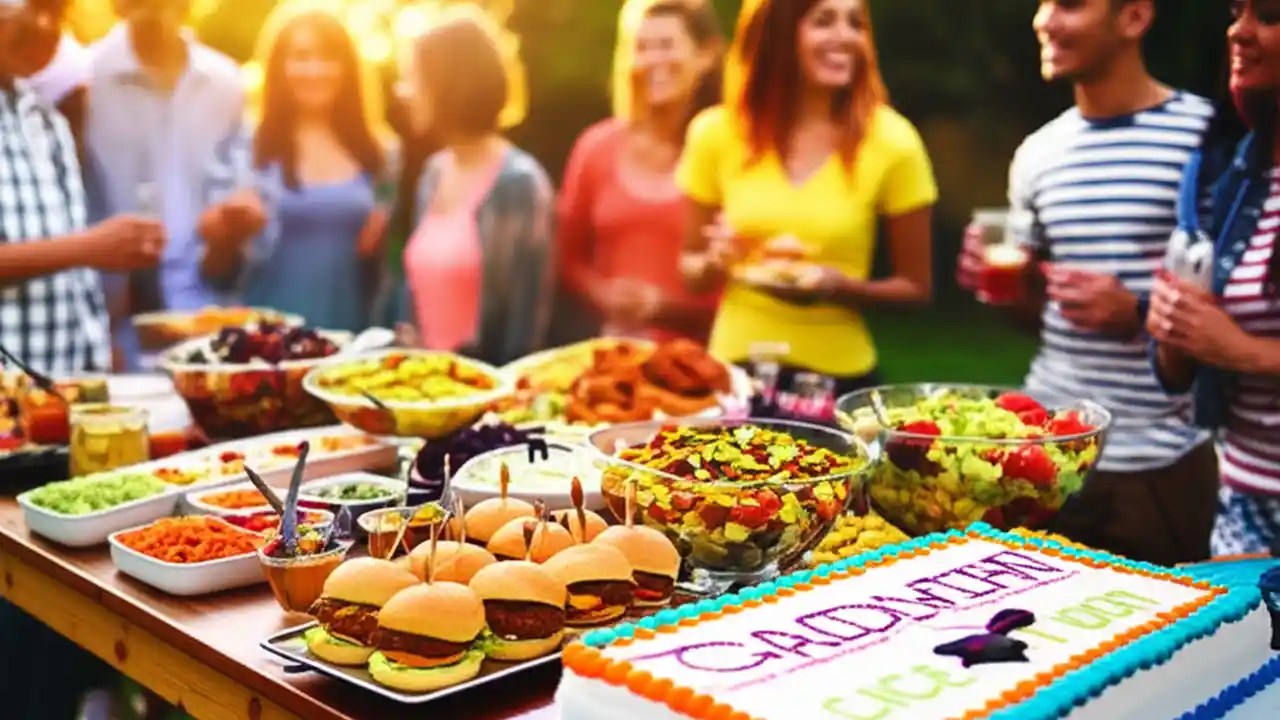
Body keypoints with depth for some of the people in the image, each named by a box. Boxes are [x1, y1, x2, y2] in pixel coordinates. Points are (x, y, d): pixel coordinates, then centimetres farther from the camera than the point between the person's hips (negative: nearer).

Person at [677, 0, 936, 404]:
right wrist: (714, 263, -14)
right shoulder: (717, 133, -4)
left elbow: (915, 287, -1)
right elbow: (690, 270, 7)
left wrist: (839, 287, -18)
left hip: (839, 377, -1)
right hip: (737, 369, 1)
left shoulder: (890, 141, -8)